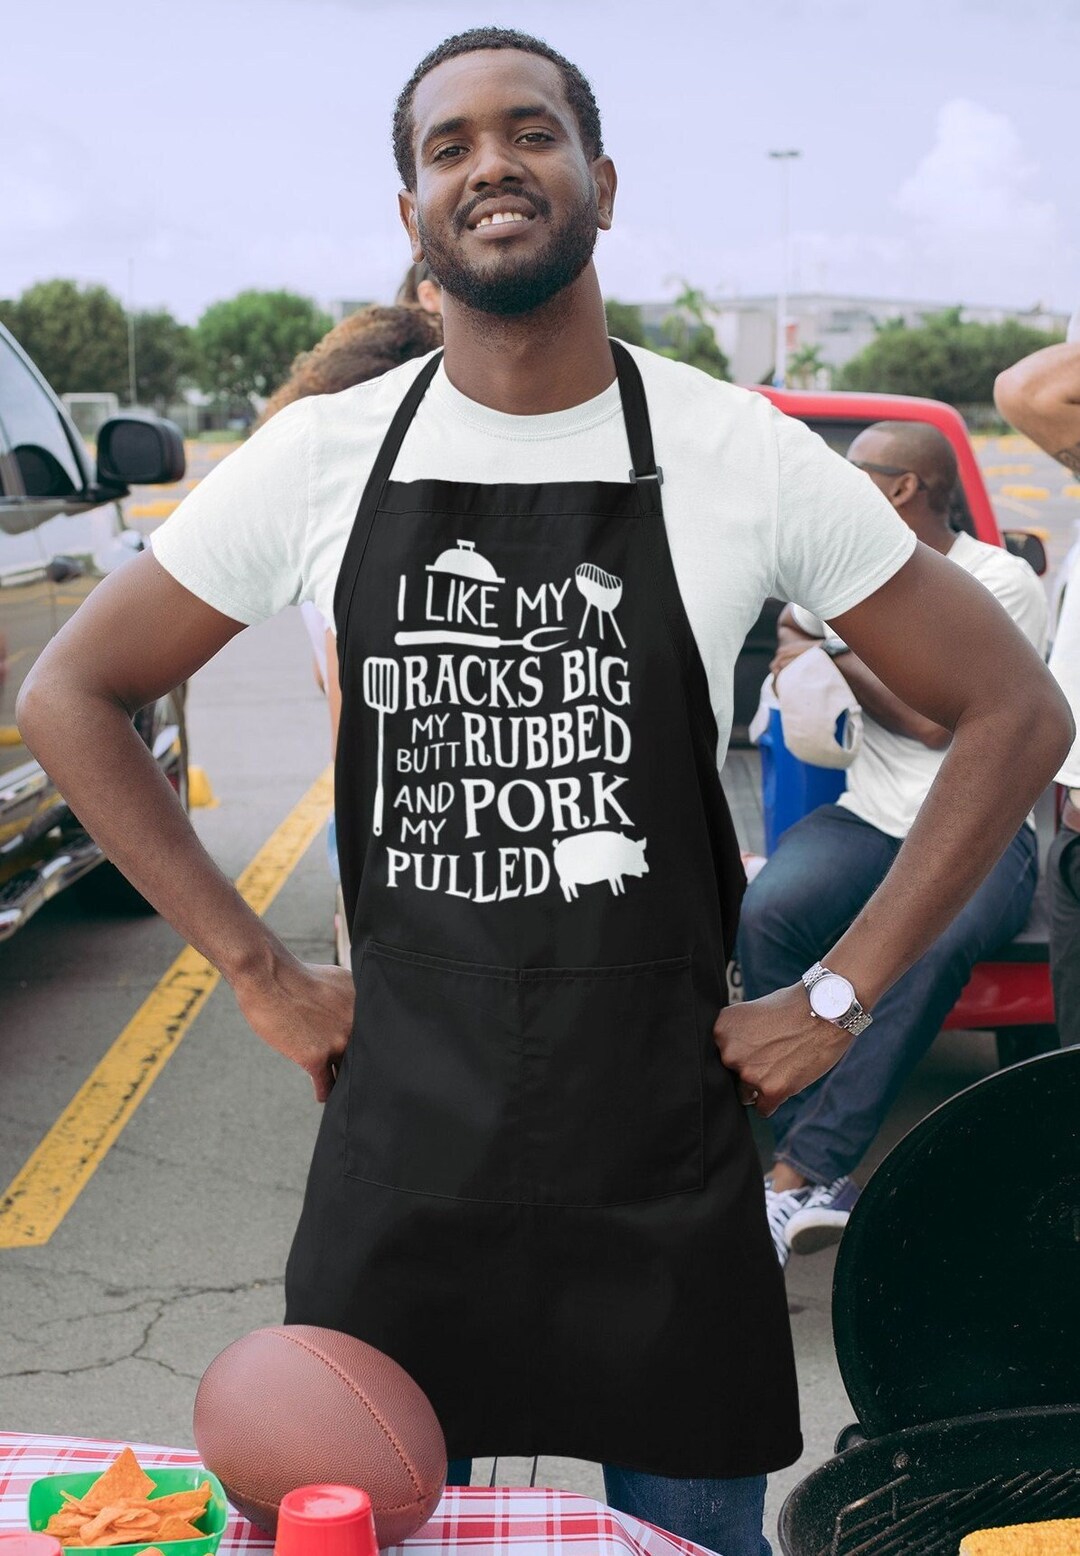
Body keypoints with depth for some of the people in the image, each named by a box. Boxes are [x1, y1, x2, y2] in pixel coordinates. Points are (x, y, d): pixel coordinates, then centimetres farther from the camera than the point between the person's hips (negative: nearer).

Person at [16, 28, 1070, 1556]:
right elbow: (69, 695, 7)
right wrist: (259, 973, 1)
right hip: (398, 1156, 1)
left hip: (666, 1167, 0)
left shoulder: (746, 454, -5)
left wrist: (840, 996, -4)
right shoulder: (321, 456, -1)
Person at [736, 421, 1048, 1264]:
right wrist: (806, 659, 11)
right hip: (867, 819, 5)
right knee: (767, 910, -29)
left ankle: (797, 1174, -33)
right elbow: (791, 628, 34)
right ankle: (826, 1182, -28)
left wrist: (839, 657, 2)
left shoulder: (1001, 580, -3)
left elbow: (938, 720, -10)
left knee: (930, 943, -39)